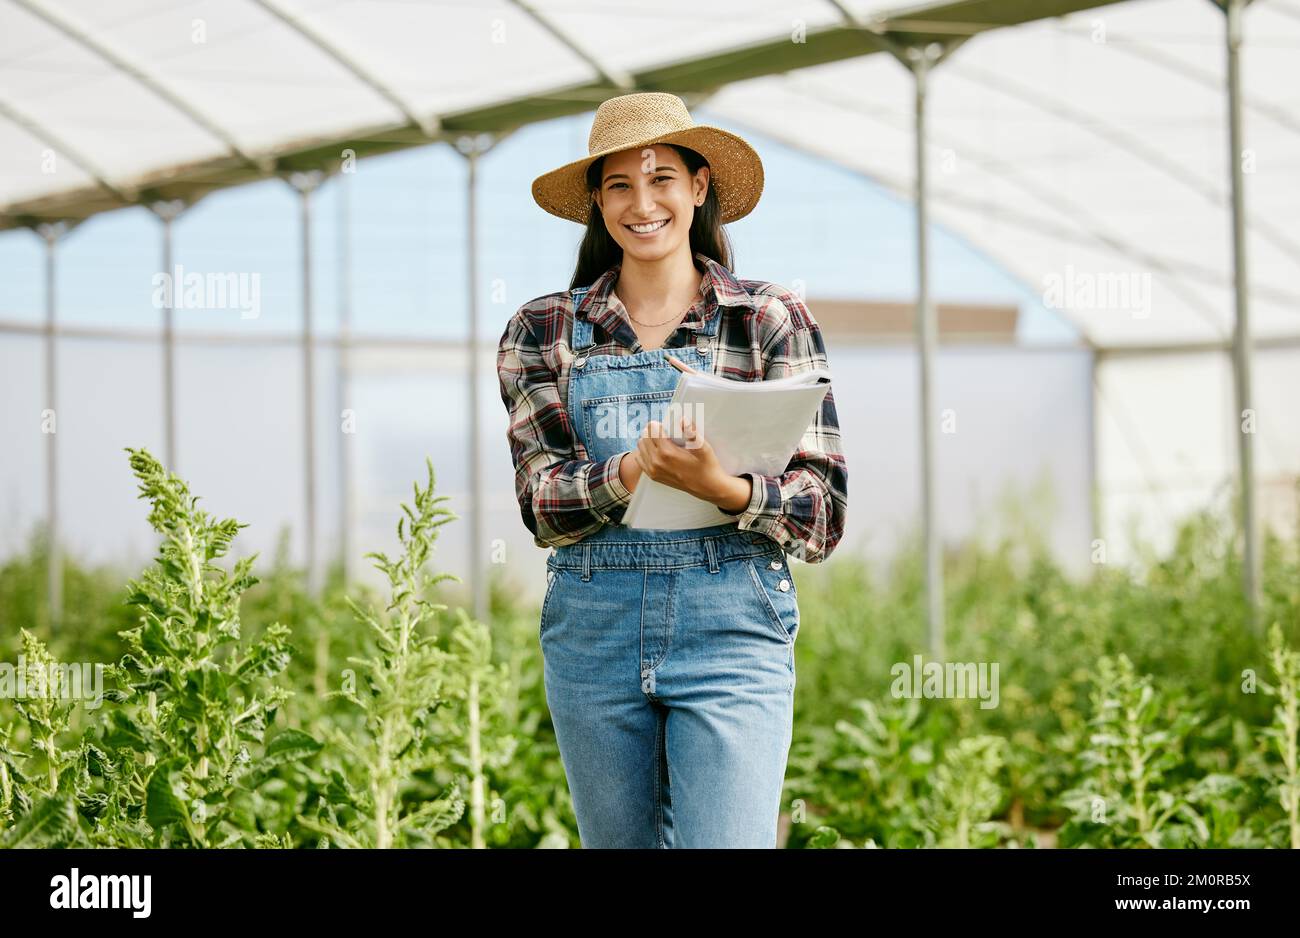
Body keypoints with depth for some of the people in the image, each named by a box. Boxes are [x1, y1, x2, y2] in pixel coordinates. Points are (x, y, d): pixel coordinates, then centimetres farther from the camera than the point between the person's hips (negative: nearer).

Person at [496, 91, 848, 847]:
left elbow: (825, 515, -2)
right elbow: (542, 502, -2)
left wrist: (724, 487, -22)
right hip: (593, 632, 2)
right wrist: (632, 473, -22)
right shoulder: (547, 330, 8)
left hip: (730, 624, -2)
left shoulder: (772, 319, 3)